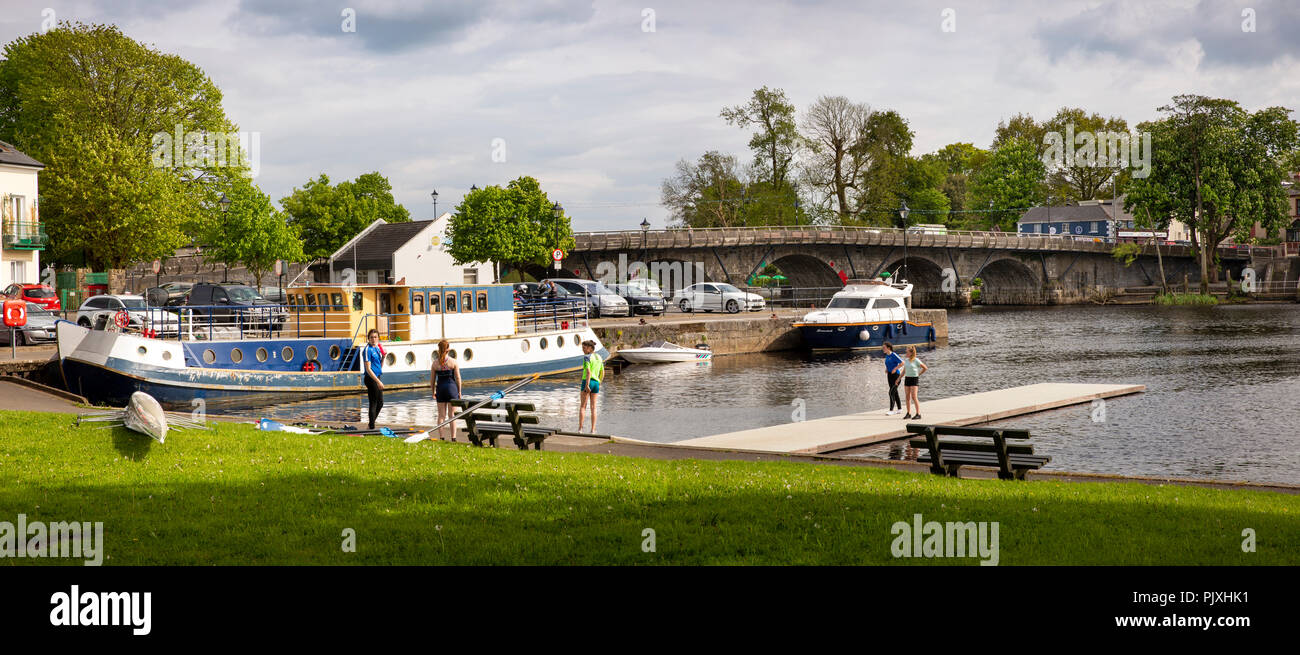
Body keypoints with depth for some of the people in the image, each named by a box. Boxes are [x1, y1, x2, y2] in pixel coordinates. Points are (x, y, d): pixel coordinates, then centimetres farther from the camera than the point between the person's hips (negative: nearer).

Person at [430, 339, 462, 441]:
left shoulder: (435, 363, -1)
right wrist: (459, 391, 4)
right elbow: (458, 378, -5)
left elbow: (432, 379, 4)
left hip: (440, 388, 2)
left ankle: (441, 437, 7)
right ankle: (453, 438, 4)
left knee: (441, 415, 8)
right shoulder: (453, 362, -7)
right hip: (451, 387, -2)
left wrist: (433, 391, 15)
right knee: (452, 415, 5)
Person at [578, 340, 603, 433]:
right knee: (593, 407, 7)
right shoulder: (599, 357, 13)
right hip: (596, 383, 6)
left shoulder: (587, 357, -10)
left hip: (587, 382, -6)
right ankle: (593, 430, 4)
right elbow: (602, 372, 17)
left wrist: (587, 385, -22)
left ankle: (580, 428, -5)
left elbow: (588, 371, -20)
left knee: (582, 406, 1)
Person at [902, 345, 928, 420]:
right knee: (908, 397, 6)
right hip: (907, 379, 7)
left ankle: (918, 413, -7)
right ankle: (908, 413, 12)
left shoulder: (916, 360, -9)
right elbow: (904, 371, 19)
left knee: (914, 397, -11)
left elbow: (925, 368, -3)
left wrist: (919, 374, -1)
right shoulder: (907, 360, 10)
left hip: (914, 379, -7)